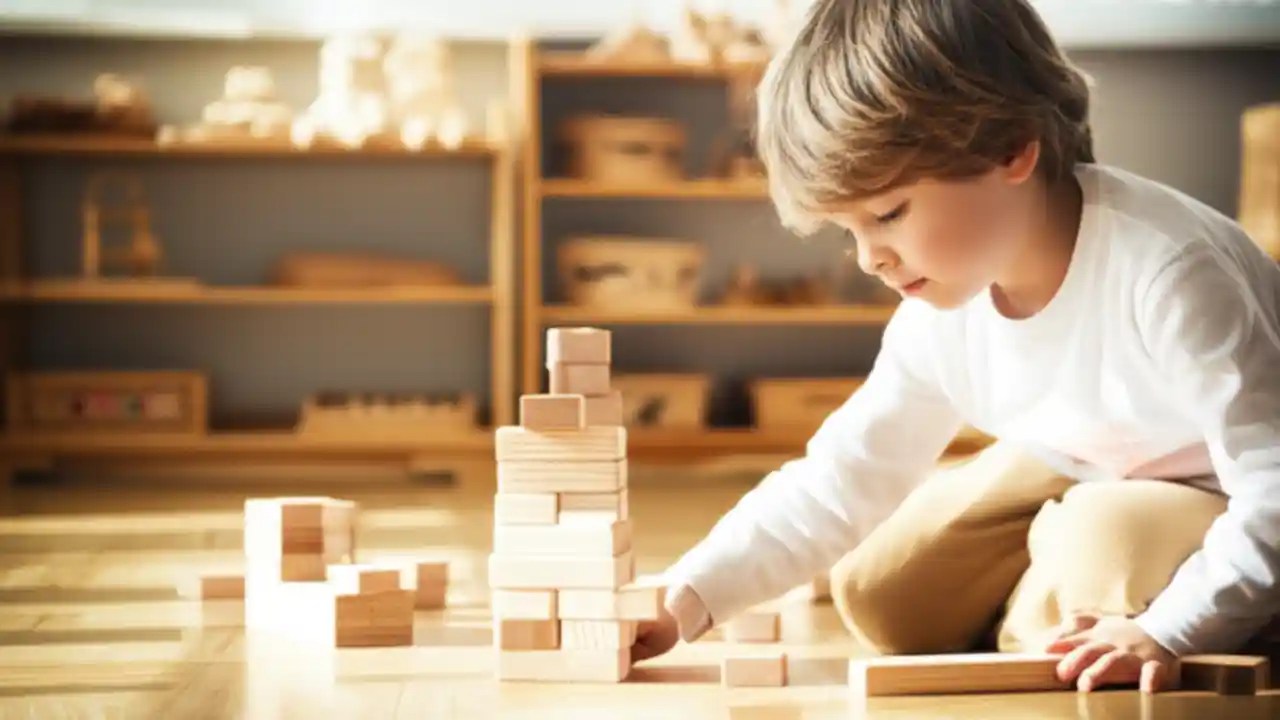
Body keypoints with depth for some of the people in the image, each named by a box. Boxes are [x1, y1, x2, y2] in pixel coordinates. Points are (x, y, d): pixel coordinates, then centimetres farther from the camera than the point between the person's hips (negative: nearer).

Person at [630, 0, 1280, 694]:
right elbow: (839, 483, -6)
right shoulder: (939, 322, -14)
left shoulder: (1165, 273, -36)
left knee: (1102, 547, -35)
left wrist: (1165, 630, -44)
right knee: (873, 591, 5)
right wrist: (686, 598, -15)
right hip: (1078, 479, 6)